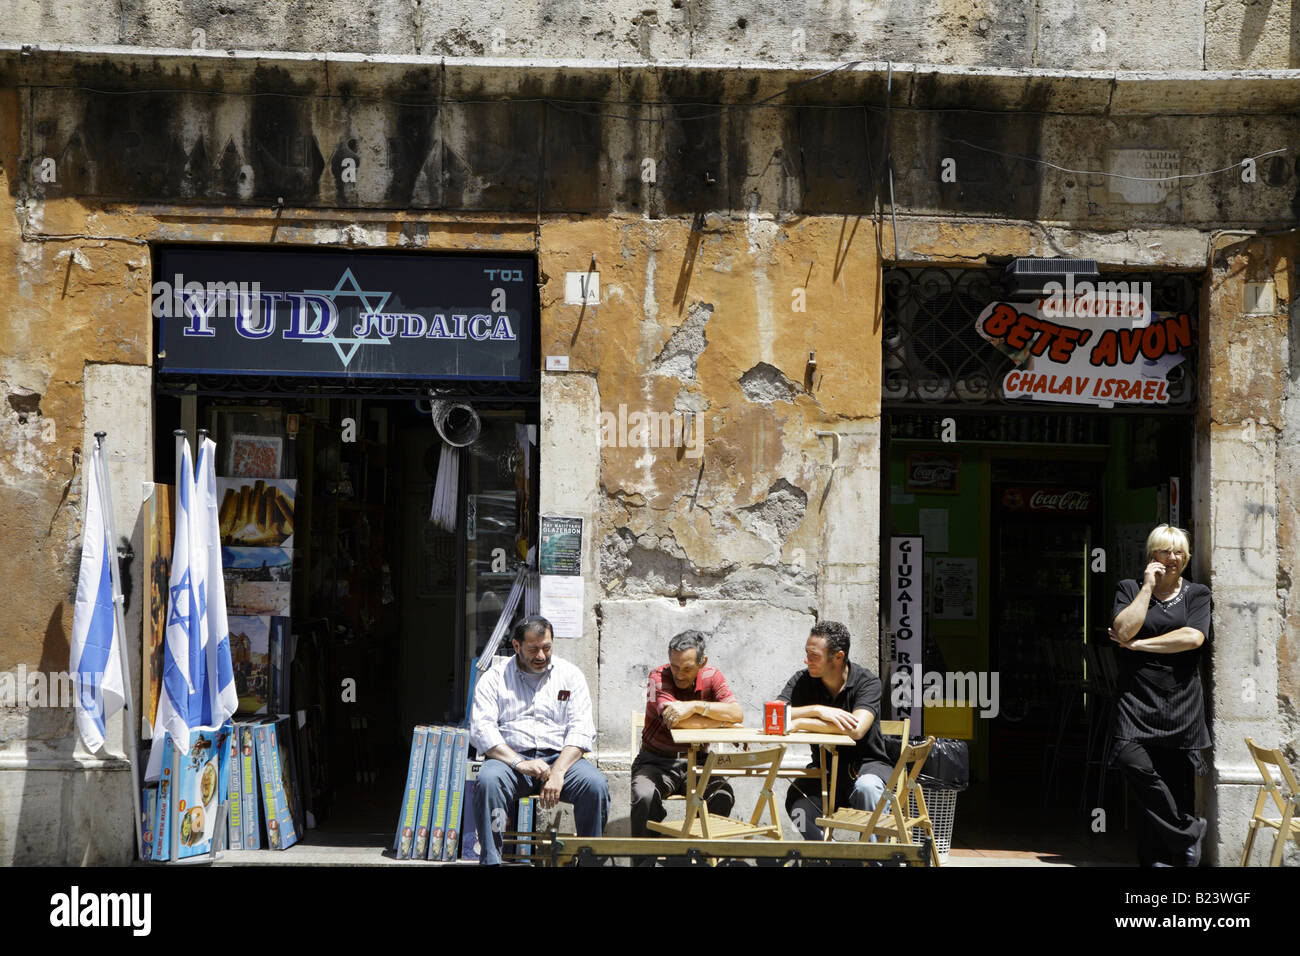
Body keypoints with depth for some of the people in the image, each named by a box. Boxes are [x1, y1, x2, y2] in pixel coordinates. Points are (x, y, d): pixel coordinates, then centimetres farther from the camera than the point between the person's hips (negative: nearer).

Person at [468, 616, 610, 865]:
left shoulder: (570, 675, 13)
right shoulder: (495, 678, 10)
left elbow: (581, 731, 2)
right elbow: (481, 729, -3)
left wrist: (558, 772, -15)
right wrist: (519, 763, -19)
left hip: (559, 757, 1)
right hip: (511, 758, -1)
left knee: (596, 784, -29)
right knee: (488, 780, -35)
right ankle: (491, 860, -31)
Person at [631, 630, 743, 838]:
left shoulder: (711, 677, 0)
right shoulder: (659, 677, -11)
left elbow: (737, 713, -17)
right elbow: (674, 721, -27)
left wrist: (694, 706, -30)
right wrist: (722, 720, -18)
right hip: (657, 761, -2)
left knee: (723, 796, -26)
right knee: (645, 797, -32)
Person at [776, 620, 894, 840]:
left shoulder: (867, 682, -13)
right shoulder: (803, 680, -1)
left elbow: (856, 729, -29)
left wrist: (798, 723, -27)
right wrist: (818, 710, -28)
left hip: (868, 764, -3)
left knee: (865, 788, -38)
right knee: (797, 807, -28)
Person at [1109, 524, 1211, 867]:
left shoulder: (1197, 594, 12)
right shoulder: (1130, 590, 12)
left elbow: (1193, 637, -6)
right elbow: (1124, 629, -8)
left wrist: (1138, 644, -5)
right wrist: (1149, 586, -4)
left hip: (1180, 701, 1)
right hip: (1138, 696, -1)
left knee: (1175, 779, -1)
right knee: (1133, 761, -23)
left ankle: (1159, 855, 10)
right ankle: (1187, 832, -11)